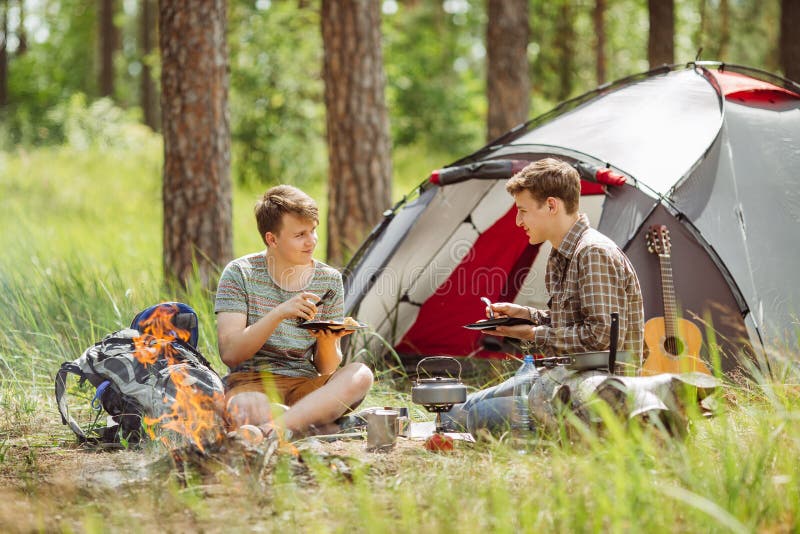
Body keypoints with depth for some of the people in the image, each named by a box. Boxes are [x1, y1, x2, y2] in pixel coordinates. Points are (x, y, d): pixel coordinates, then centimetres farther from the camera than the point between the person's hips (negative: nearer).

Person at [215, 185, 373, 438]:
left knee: (360, 375, -31)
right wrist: (279, 314, -22)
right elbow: (229, 354, -12)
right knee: (247, 407, -43)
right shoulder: (239, 273, -2)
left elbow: (325, 369, 8)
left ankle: (269, 429, -45)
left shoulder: (329, 280, 7)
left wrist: (327, 342, -17)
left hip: (305, 385, 5)